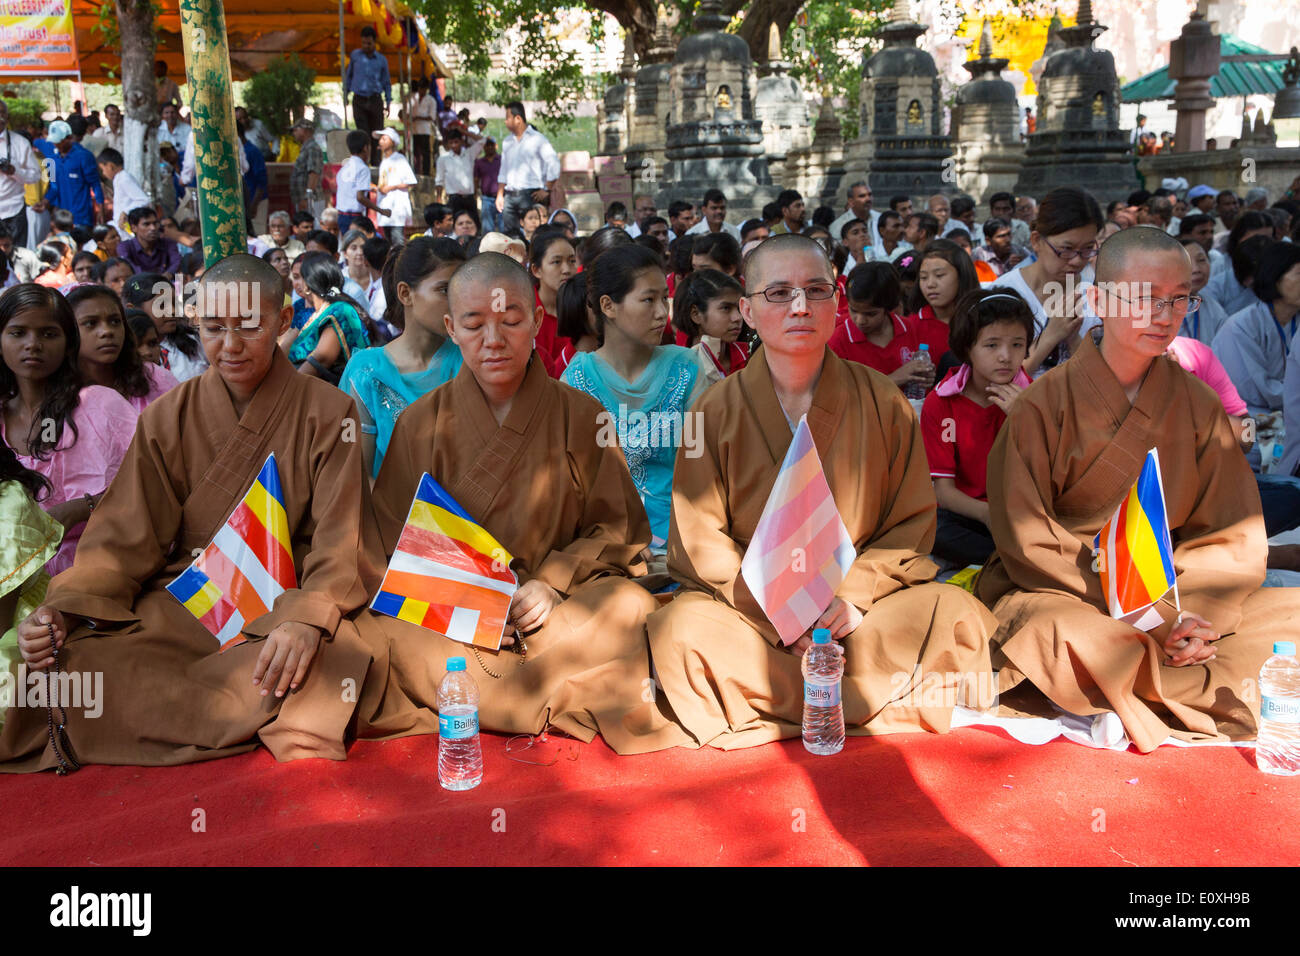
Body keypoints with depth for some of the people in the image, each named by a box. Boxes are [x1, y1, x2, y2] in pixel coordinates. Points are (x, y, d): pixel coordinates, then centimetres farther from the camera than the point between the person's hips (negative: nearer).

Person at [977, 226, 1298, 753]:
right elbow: (1028, 543, -11)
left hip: (1174, 597, 4)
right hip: (1057, 595, -3)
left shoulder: (1199, 405, 5)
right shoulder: (1042, 405, -7)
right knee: (1054, 630, -36)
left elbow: (1236, 542, 3)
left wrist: (1180, 610, -19)